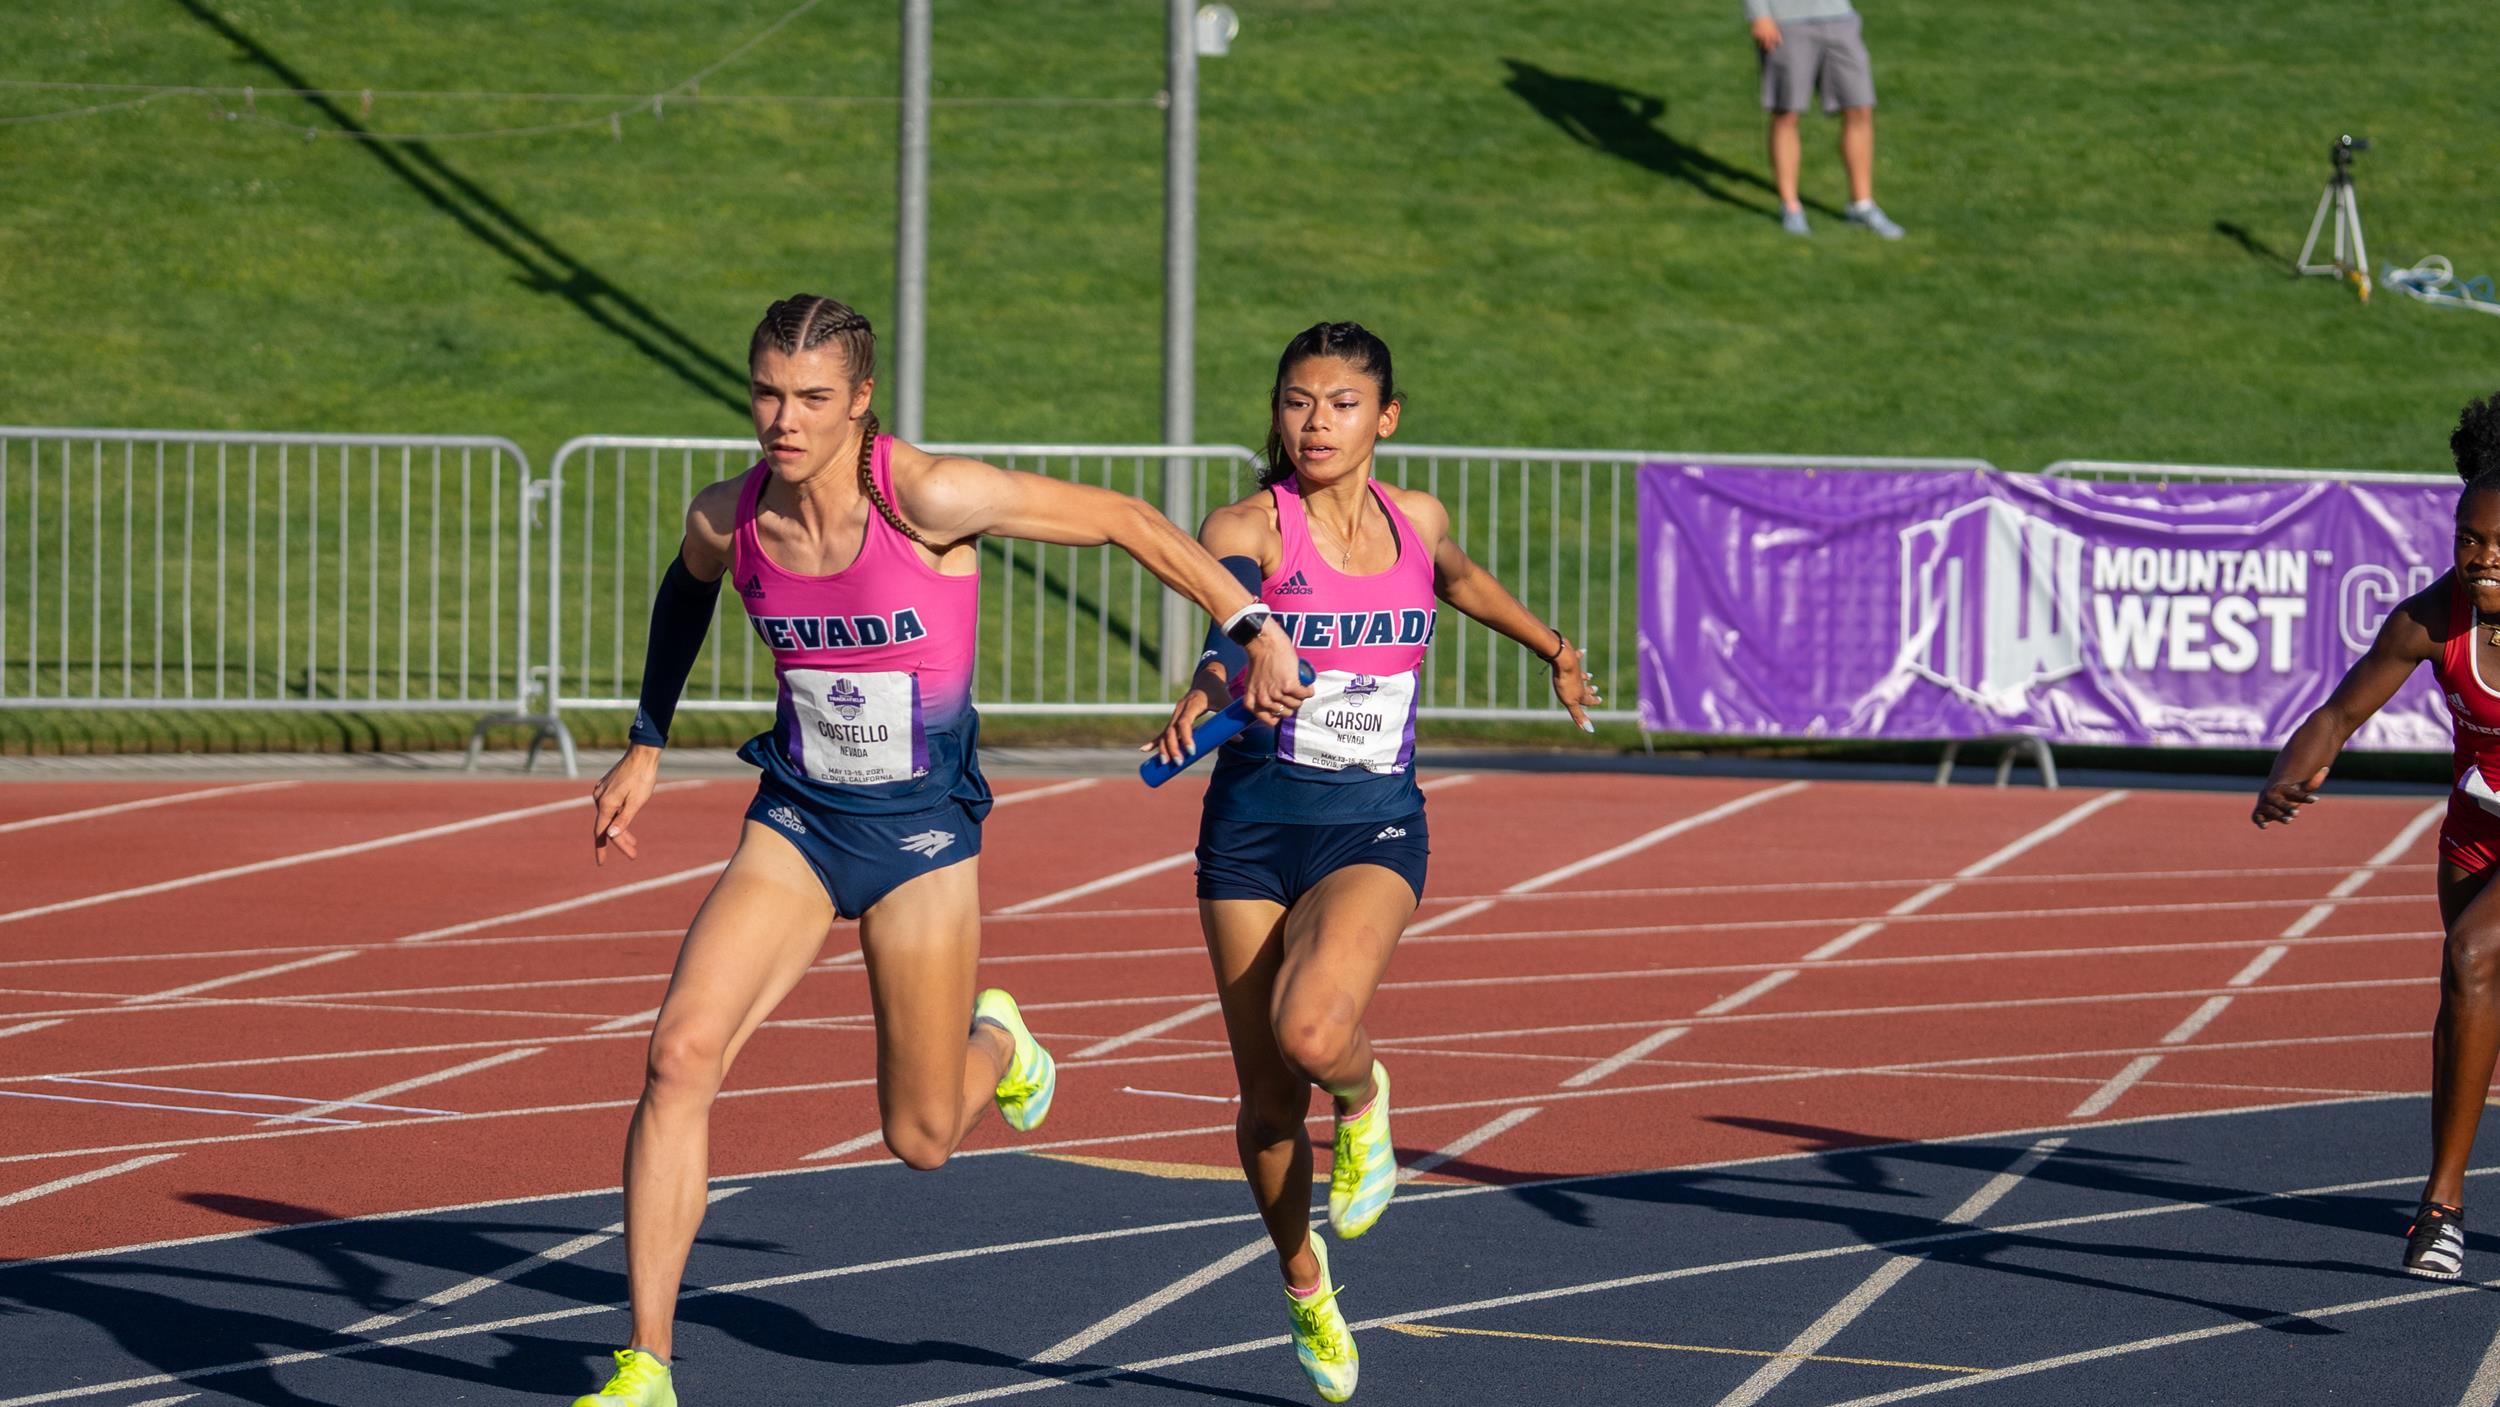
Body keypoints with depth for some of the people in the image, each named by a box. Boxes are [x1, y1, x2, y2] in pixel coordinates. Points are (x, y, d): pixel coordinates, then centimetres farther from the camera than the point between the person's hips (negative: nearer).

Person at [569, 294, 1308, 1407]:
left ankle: (994, 1042, 44)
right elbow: (684, 594, 18)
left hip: (921, 829, -3)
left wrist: (1254, 629, -13)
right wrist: (646, 749, 20)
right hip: (796, 819, 3)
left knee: (921, 1140, 5)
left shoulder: (928, 498, -22)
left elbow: (1123, 520, -12)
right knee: (680, 1054, -18)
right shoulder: (726, 520, -9)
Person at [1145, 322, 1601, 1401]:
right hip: (1255, 824, 0)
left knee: (1312, 1034, -28)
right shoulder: (1248, 528, -9)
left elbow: (1464, 583, 27)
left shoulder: (1416, 521, 2)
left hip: (1375, 828, 1)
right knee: (1267, 1100, 4)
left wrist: (1556, 651, 42)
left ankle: (1363, 1094, 8)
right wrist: (1199, 702, -52)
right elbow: (1227, 627, -30)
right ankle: (1304, 1288, 30)